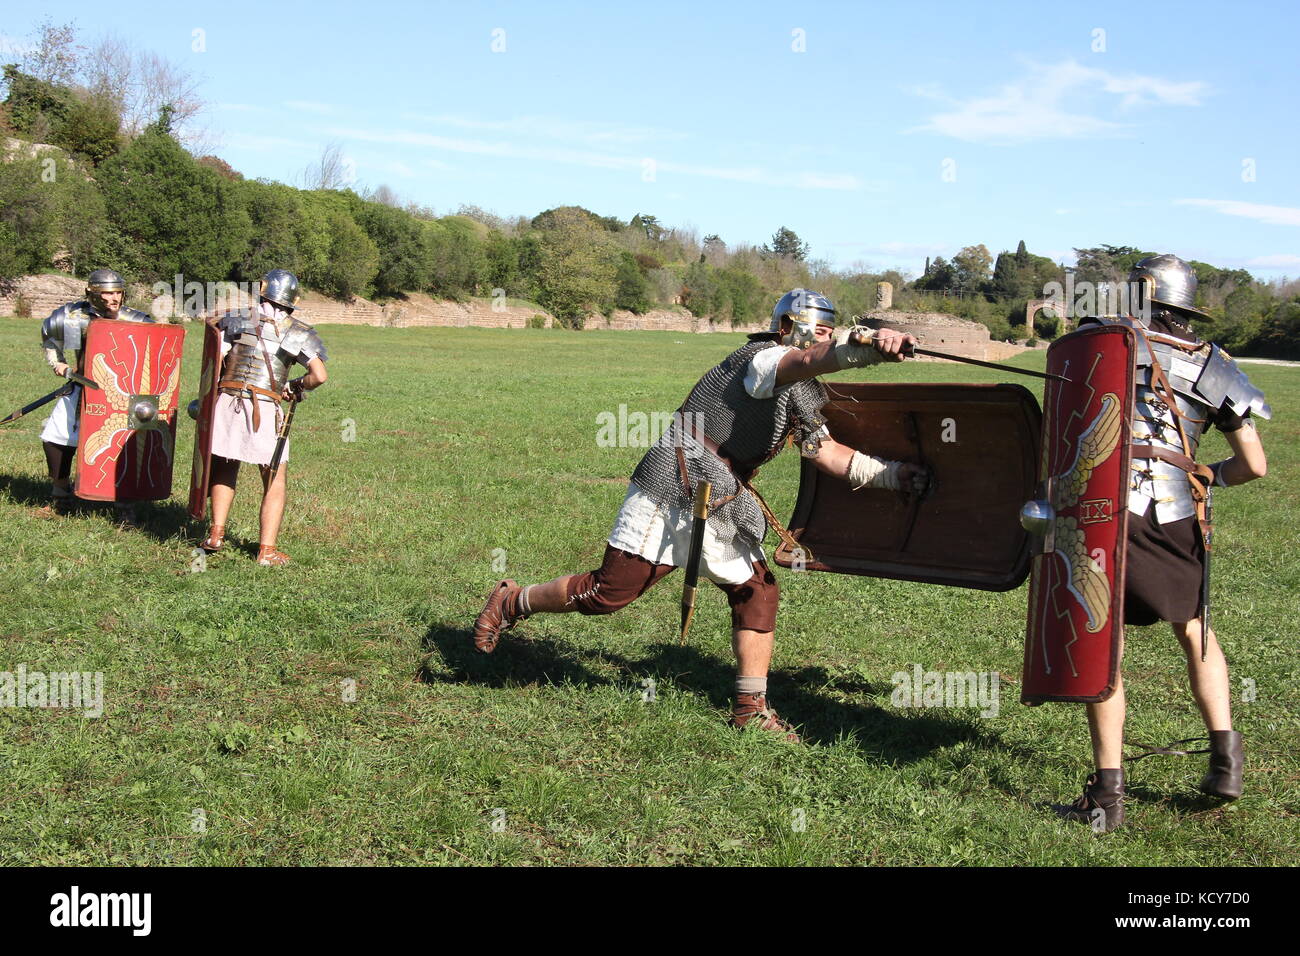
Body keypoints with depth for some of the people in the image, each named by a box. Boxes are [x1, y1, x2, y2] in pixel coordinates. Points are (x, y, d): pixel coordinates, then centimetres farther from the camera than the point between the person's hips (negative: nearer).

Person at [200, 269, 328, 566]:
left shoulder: (237, 318, 5)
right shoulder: (298, 332, 1)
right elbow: (320, 375, -8)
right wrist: (295, 388, 10)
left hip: (227, 403, 2)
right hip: (265, 410, -2)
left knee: (225, 469, 22)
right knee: (275, 481, 9)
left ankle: (216, 534, 20)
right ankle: (267, 550, 4)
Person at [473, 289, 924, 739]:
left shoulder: (803, 399, 16)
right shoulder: (762, 359, -12)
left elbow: (830, 454, 12)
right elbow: (812, 359, -34)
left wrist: (892, 473, 2)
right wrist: (869, 343, -51)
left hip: (722, 509, 9)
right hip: (670, 495, -9)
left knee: (757, 590, 3)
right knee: (609, 592, -6)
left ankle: (751, 707, 13)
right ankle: (512, 602, 17)